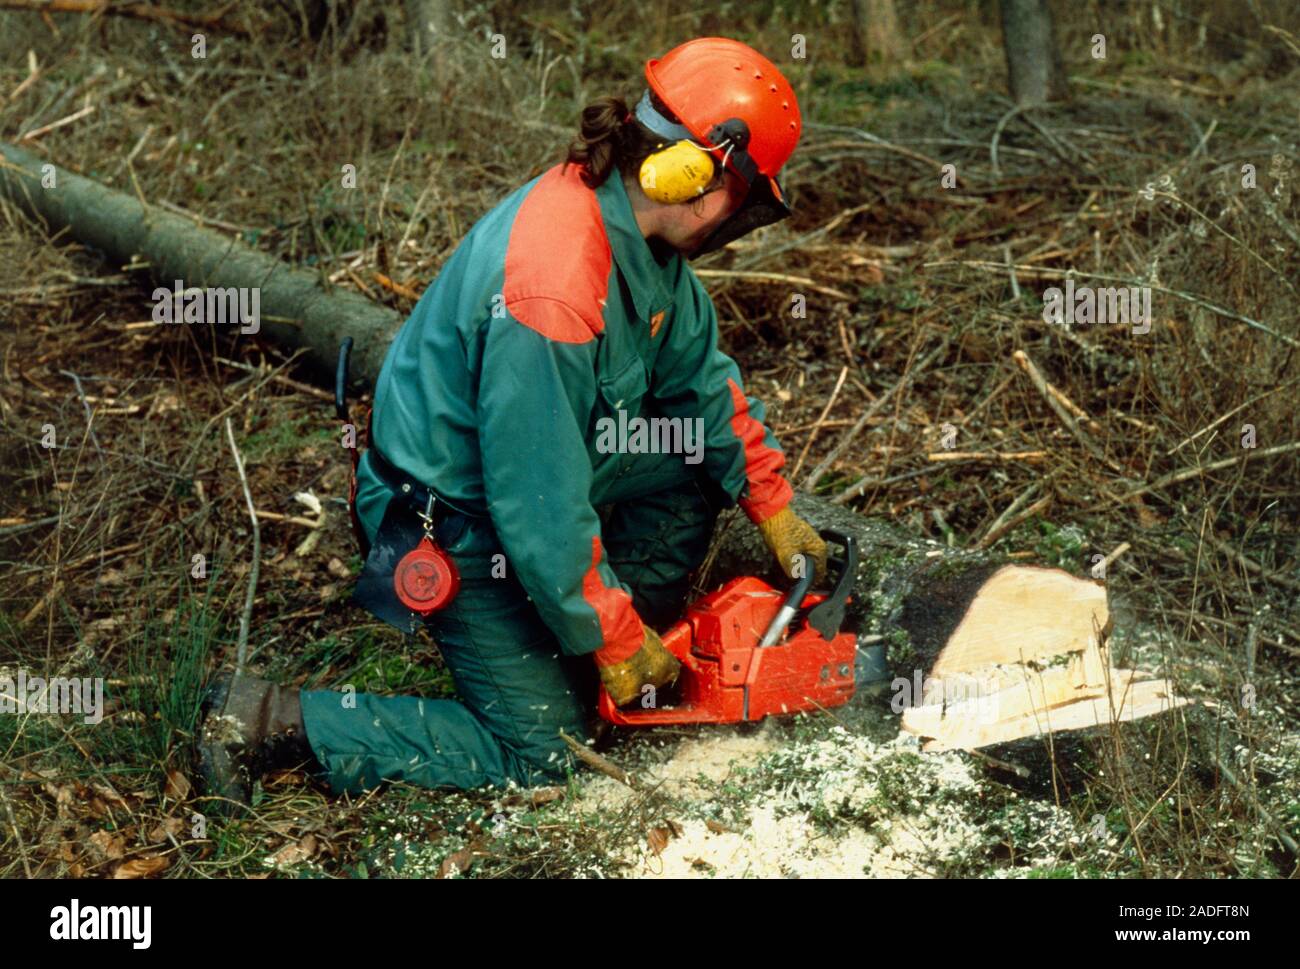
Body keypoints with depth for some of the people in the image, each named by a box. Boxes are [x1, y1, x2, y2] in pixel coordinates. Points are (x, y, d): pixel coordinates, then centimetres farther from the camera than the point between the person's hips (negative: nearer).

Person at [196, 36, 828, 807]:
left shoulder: (636, 223, -7)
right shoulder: (550, 288, -36)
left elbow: (701, 373, 8)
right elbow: (541, 509, -30)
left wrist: (774, 509, 9)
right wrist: (615, 643, -18)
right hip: (457, 523, -9)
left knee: (701, 451, 6)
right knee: (540, 749, -4)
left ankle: (639, 659, 16)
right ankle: (275, 722, -1)